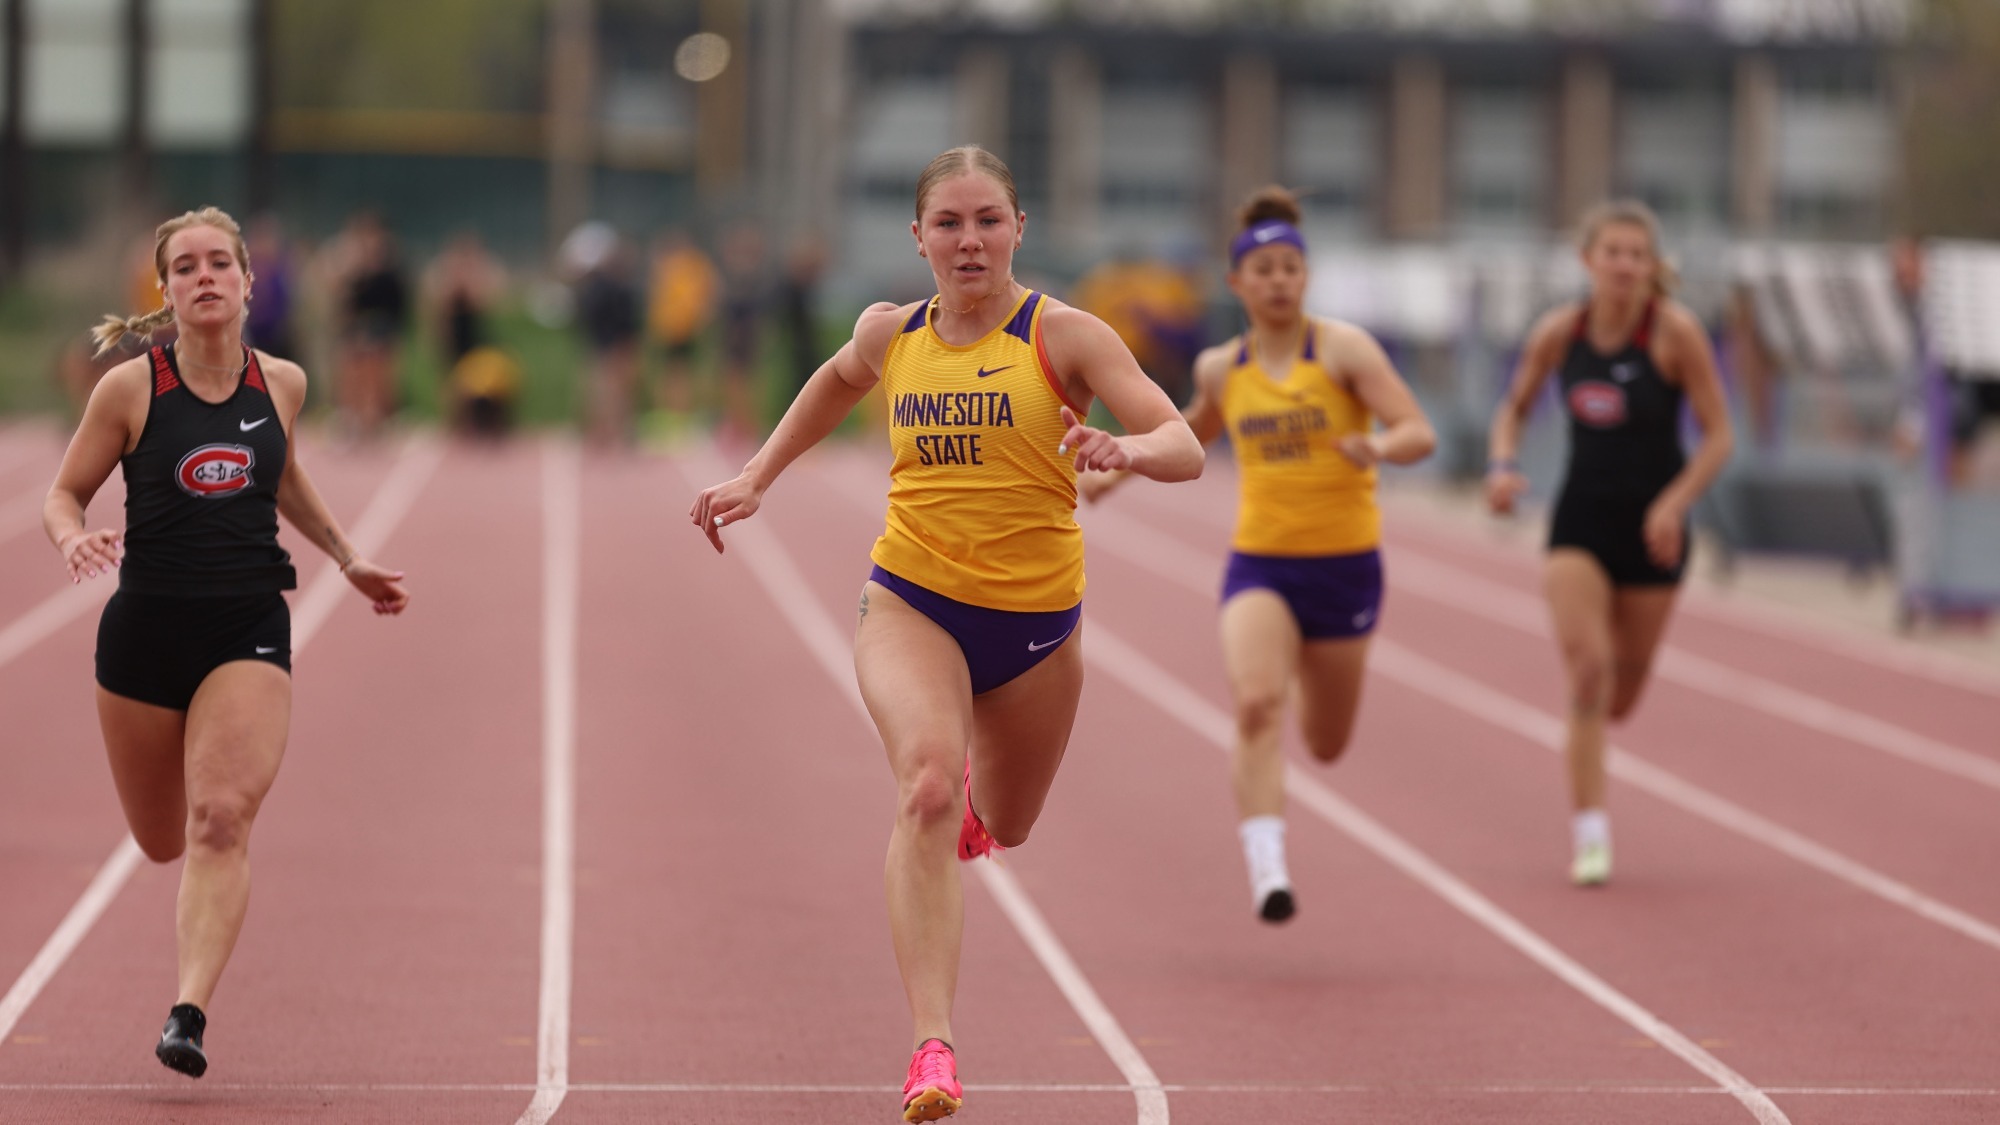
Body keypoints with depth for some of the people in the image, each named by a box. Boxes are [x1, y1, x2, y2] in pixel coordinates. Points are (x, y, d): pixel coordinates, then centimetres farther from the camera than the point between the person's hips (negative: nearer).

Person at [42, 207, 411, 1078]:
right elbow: (64, 494, 3)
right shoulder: (130, 389, -6)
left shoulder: (281, 384, 2)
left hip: (249, 631, 0)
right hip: (145, 629, 0)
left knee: (222, 819, -20)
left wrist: (349, 559, 25)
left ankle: (188, 1014, -26)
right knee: (163, 841, 13)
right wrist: (73, 540, -19)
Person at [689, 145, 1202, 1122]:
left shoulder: (1063, 336, -9)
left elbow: (1185, 450, -18)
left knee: (1003, 827, 20)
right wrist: (756, 478, 21)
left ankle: (977, 789, 61)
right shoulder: (889, 334, 1)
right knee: (927, 785, -28)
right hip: (911, 605, 0)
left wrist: (1126, 450, -39)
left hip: (1037, 622, 0)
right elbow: (838, 380, 27)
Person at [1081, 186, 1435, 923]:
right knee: (1256, 705, -27)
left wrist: (1377, 447, -37)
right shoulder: (1221, 369, 5)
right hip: (1259, 563, 1)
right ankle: (1267, 873, -31)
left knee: (1326, 745, 14)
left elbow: (1420, 434, -16)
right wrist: (1123, 469, 22)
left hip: (1344, 564, -1)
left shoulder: (1343, 349, -7)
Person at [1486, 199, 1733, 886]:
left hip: (1651, 527, -1)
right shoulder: (1558, 334, -4)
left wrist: (1675, 502, -22)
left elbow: (1718, 434, -9)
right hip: (1580, 522, 1)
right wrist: (1502, 465, -7)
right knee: (1586, 666, -20)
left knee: (1619, 699, 10)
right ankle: (1589, 830, -13)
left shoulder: (1676, 333, -12)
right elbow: (1514, 408, 12)